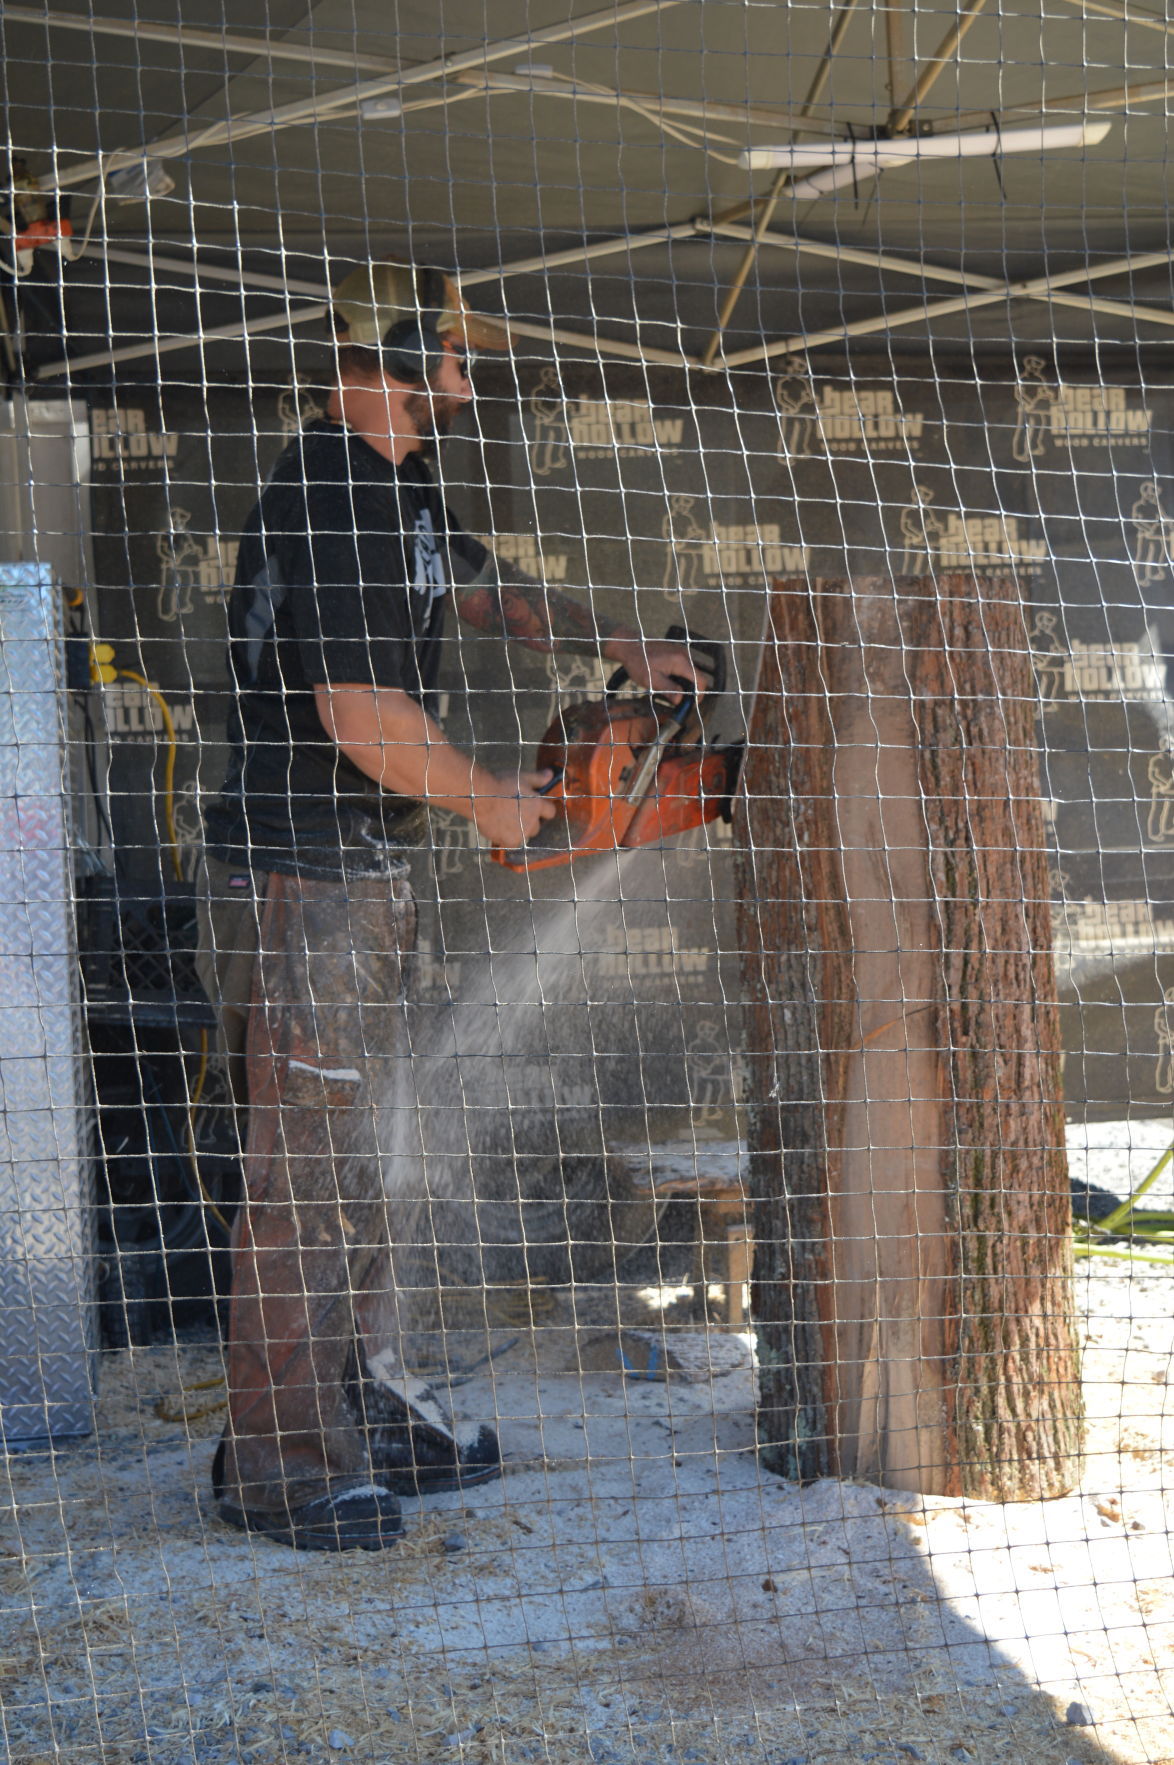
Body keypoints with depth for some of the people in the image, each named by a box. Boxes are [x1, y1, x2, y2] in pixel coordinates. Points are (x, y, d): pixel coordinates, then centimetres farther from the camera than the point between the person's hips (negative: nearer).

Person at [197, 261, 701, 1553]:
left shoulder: (394, 488, 15)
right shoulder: (328, 497, -17)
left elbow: (480, 588, 33)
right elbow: (359, 709, -24)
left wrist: (621, 649, 22)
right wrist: (493, 802, -9)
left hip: (355, 881, 10)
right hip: (302, 882, -10)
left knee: (353, 1166, 15)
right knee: (308, 1176, -6)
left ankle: (366, 1411, 26)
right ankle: (281, 1469, 2)